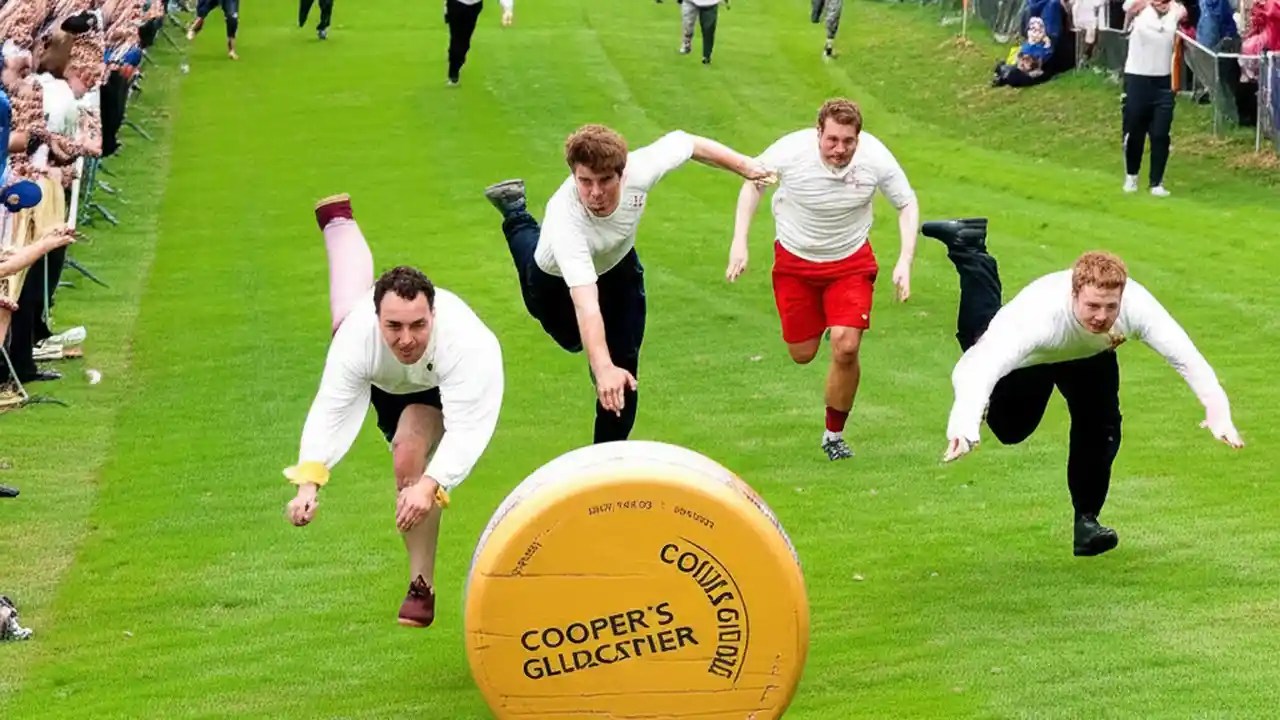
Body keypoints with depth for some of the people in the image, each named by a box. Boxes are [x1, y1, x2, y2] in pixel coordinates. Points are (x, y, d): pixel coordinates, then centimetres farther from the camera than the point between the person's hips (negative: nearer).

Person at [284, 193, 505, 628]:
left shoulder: (465, 344, -51)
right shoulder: (360, 335, -45)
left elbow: (466, 429, -53)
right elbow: (331, 411, -47)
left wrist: (430, 485, -69)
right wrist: (308, 481, -62)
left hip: (439, 388, -3)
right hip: (378, 378, 3)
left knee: (410, 457, -29)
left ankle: (421, 587, -14)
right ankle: (338, 218, 68)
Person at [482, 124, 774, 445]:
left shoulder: (639, 169, -40)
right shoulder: (565, 220, -51)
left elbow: (683, 142, -18)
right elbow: (586, 304, -60)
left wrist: (745, 166, -6)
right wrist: (603, 368, -73)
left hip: (618, 264, 2)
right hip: (556, 278, -2)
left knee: (623, 366, -8)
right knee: (571, 339, 30)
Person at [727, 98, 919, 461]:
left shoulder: (875, 158, -22)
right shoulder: (791, 151, -25)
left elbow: (907, 203, -4)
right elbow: (753, 182, -4)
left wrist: (905, 261, -16)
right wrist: (739, 242, -9)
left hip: (851, 260, 0)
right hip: (795, 259, 0)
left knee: (846, 347, -16)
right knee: (802, 354, 6)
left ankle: (834, 435, 5)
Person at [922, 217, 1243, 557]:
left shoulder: (1136, 305, -42)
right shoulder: (1038, 315, -51)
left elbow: (1185, 356, -43)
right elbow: (979, 367, -60)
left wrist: (1218, 412, -58)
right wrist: (963, 428, -75)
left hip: (1090, 356, 2)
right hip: (1027, 358, -2)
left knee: (1101, 428, -13)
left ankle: (1087, 520, 13)